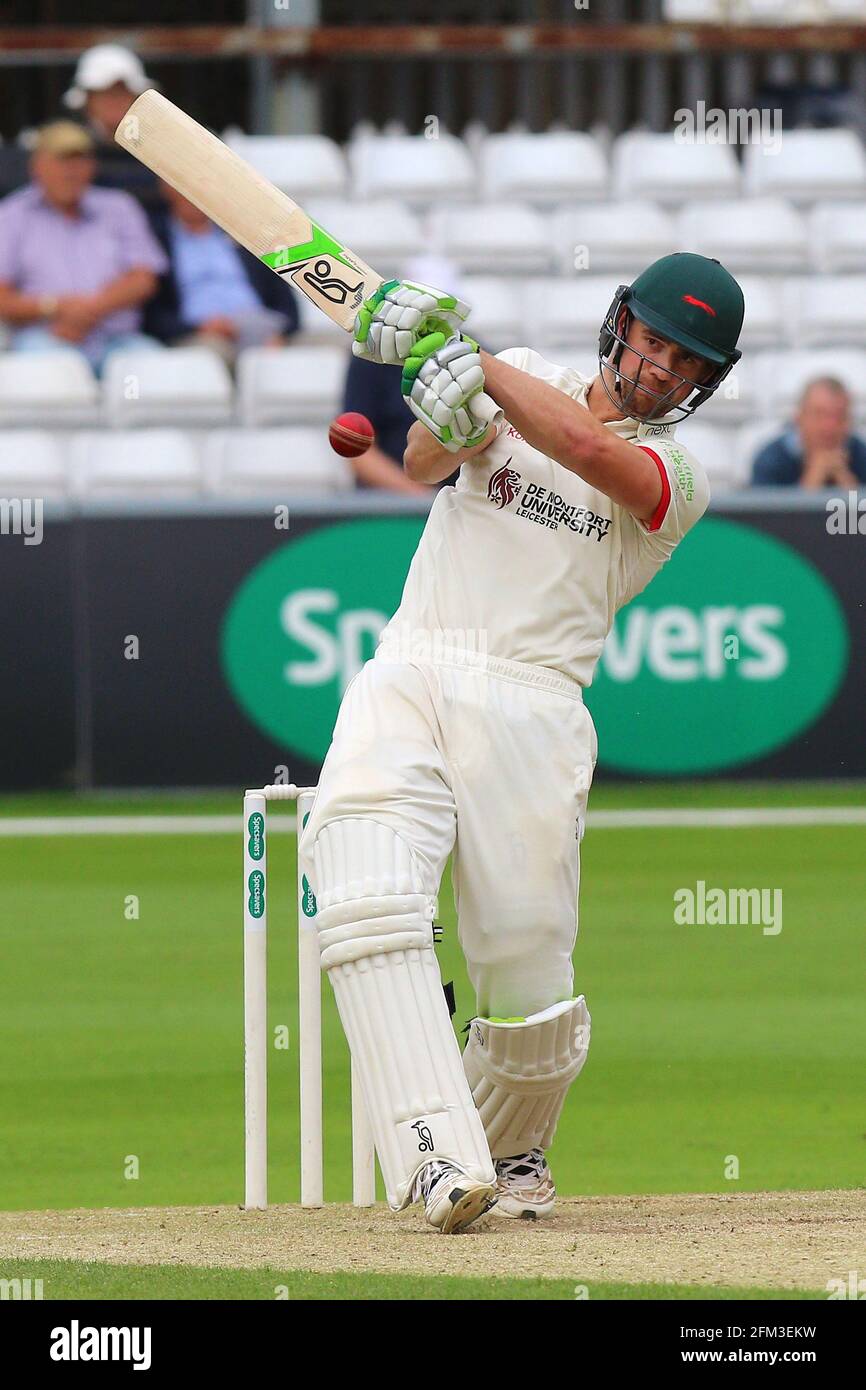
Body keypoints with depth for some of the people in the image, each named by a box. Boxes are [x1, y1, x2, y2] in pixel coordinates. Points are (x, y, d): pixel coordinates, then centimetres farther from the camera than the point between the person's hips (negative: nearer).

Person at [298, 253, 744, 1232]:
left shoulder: (679, 473, 9)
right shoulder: (526, 381, 16)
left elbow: (587, 448, -14)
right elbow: (423, 462, -3)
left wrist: (470, 365, -20)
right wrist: (448, 414, -25)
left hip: (528, 711, -1)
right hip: (404, 678, 1)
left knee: (530, 984, -5)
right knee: (363, 895, -24)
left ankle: (513, 1153, 26)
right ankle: (439, 1161, -33)